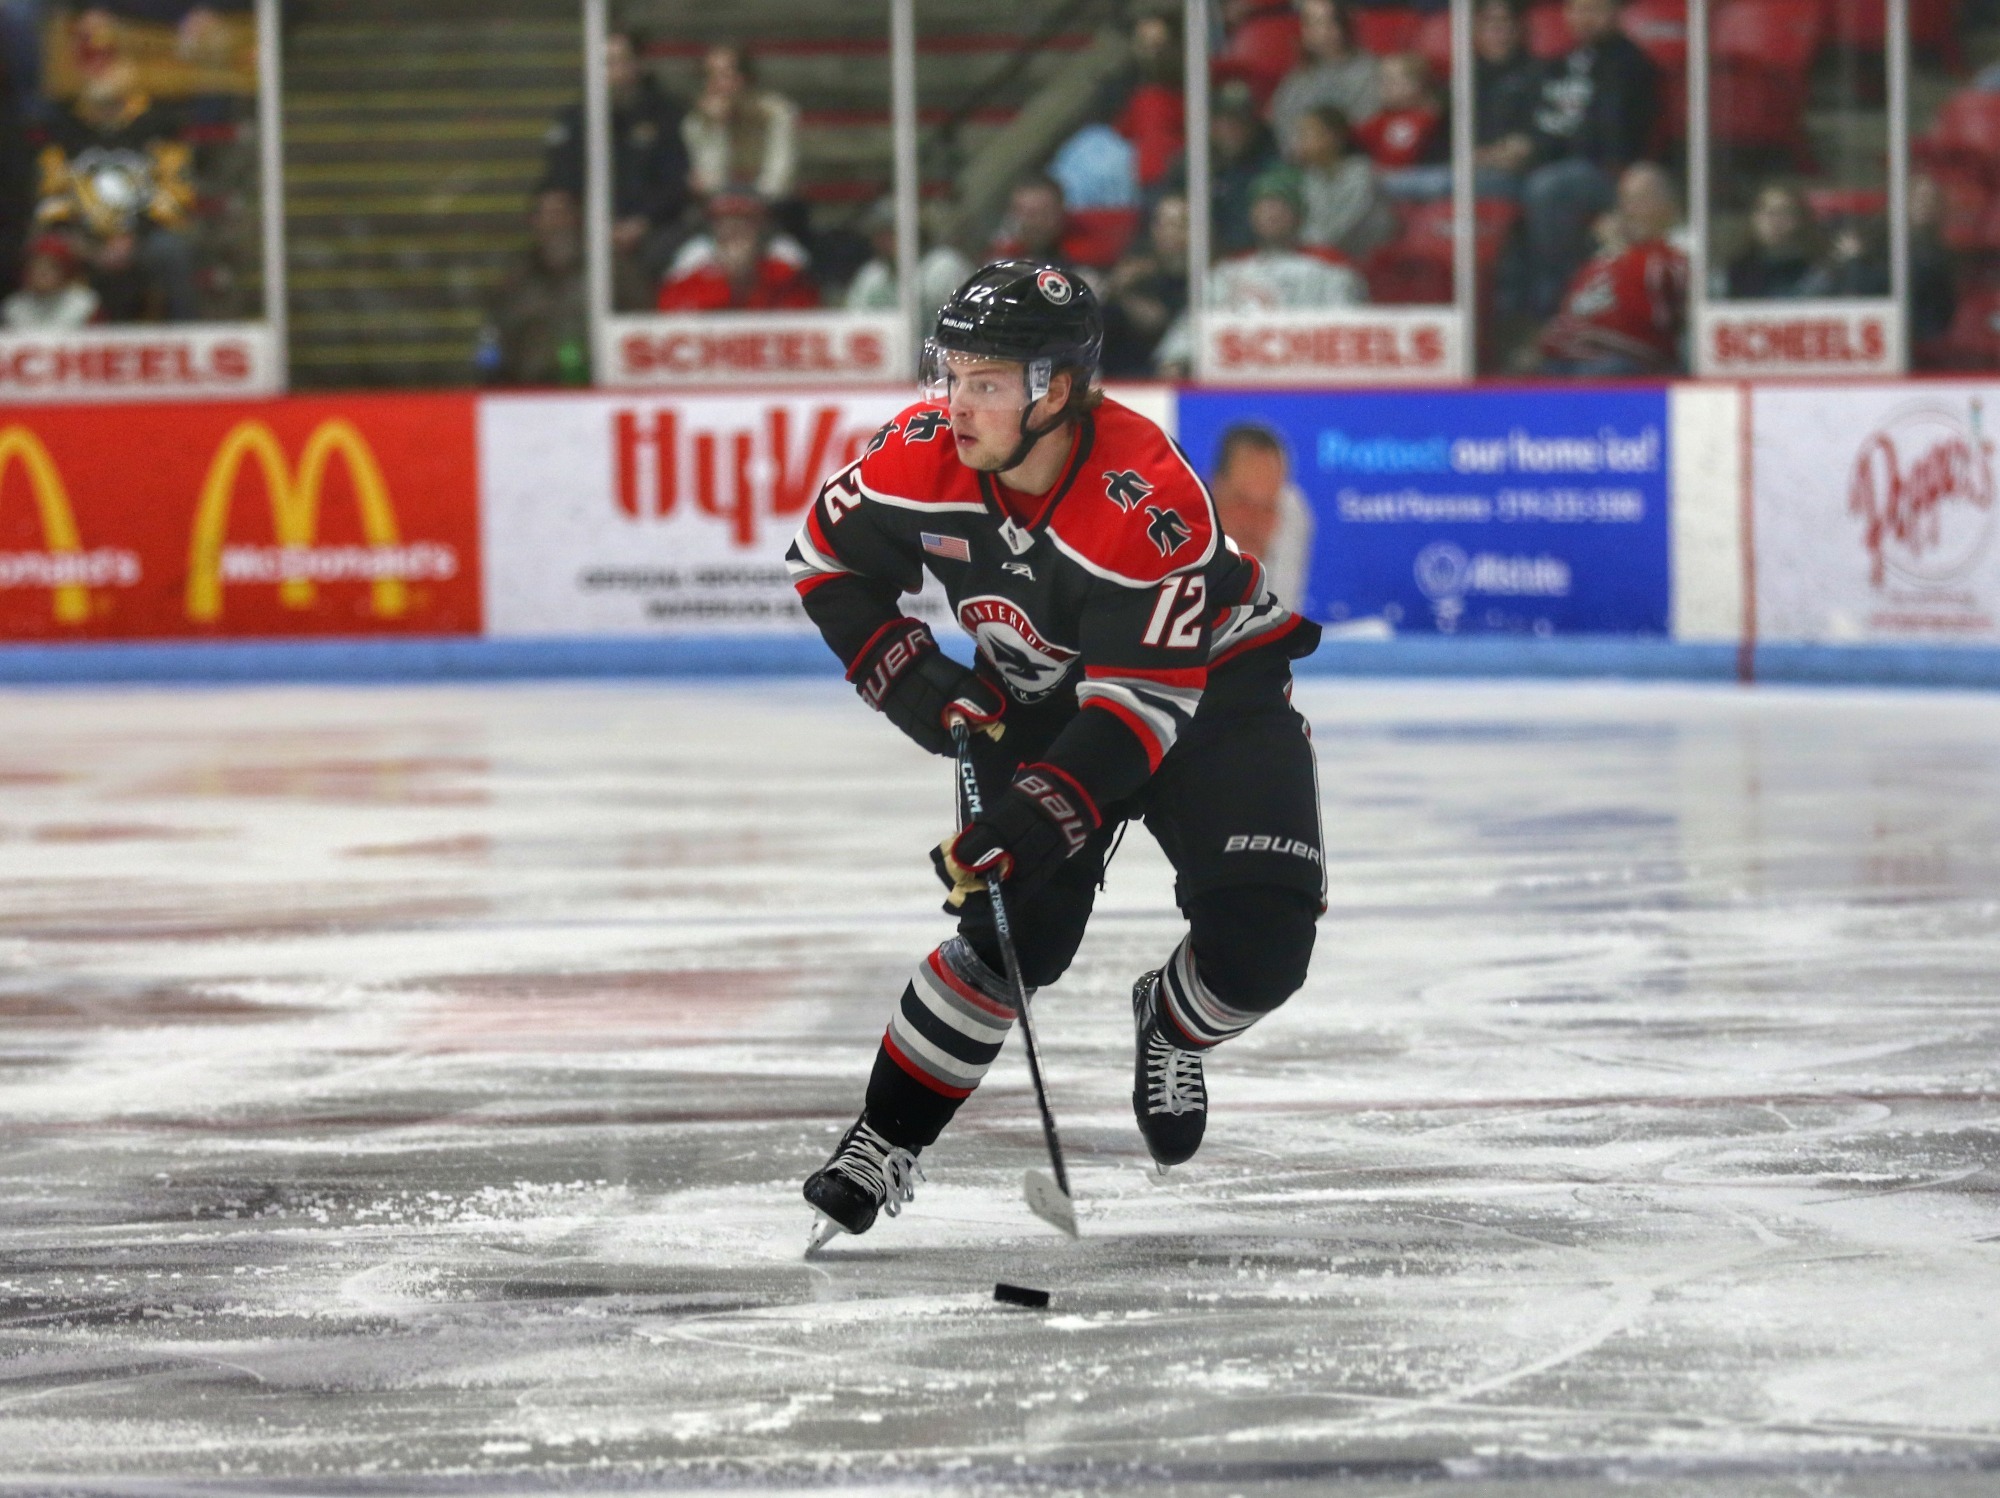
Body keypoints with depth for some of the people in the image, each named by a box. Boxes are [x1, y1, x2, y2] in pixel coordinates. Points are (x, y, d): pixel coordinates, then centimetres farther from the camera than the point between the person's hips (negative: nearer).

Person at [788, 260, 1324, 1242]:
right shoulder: (922, 456, -22)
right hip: (1041, 695, 3)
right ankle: (884, 1141, -1)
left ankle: (1170, 1026, 17)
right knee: (1019, 929, -13)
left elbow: (1141, 704, -33)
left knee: (1260, 942, -16)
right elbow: (828, 561, -2)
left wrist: (1034, 820, -40)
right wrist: (915, 685, -12)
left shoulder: (1151, 506, -36)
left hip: (1208, 680, -3)